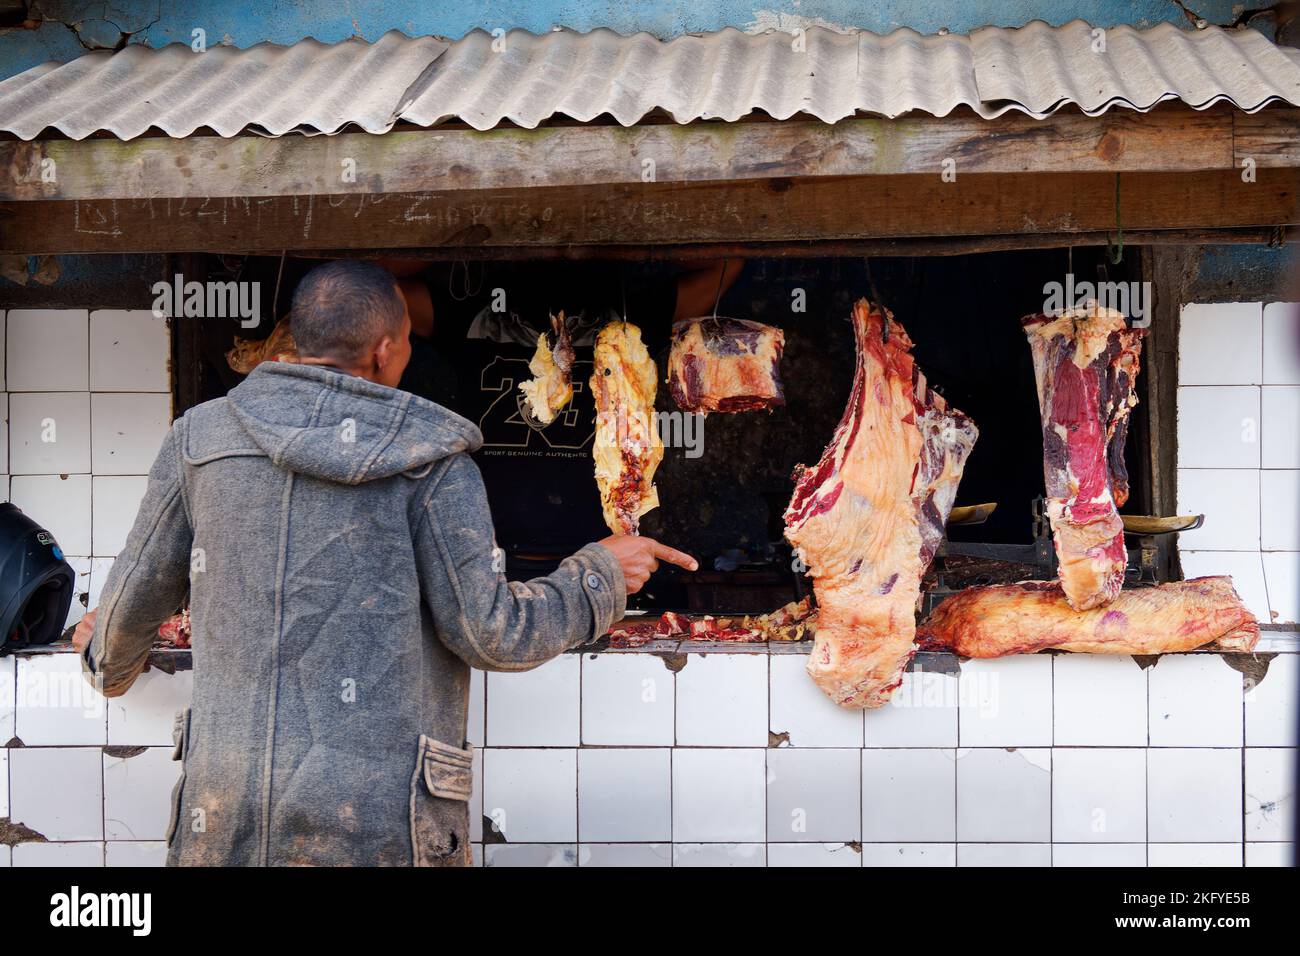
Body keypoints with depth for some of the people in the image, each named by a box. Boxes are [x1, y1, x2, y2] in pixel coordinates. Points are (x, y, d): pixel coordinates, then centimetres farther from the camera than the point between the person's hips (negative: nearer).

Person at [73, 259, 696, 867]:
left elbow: (136, 596, 14)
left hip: (226, 814, 3)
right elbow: (489, 632, -7)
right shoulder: (431, 460, -5)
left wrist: (108, 660, 36)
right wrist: (599, 575, 9)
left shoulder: (201, 438, 5)